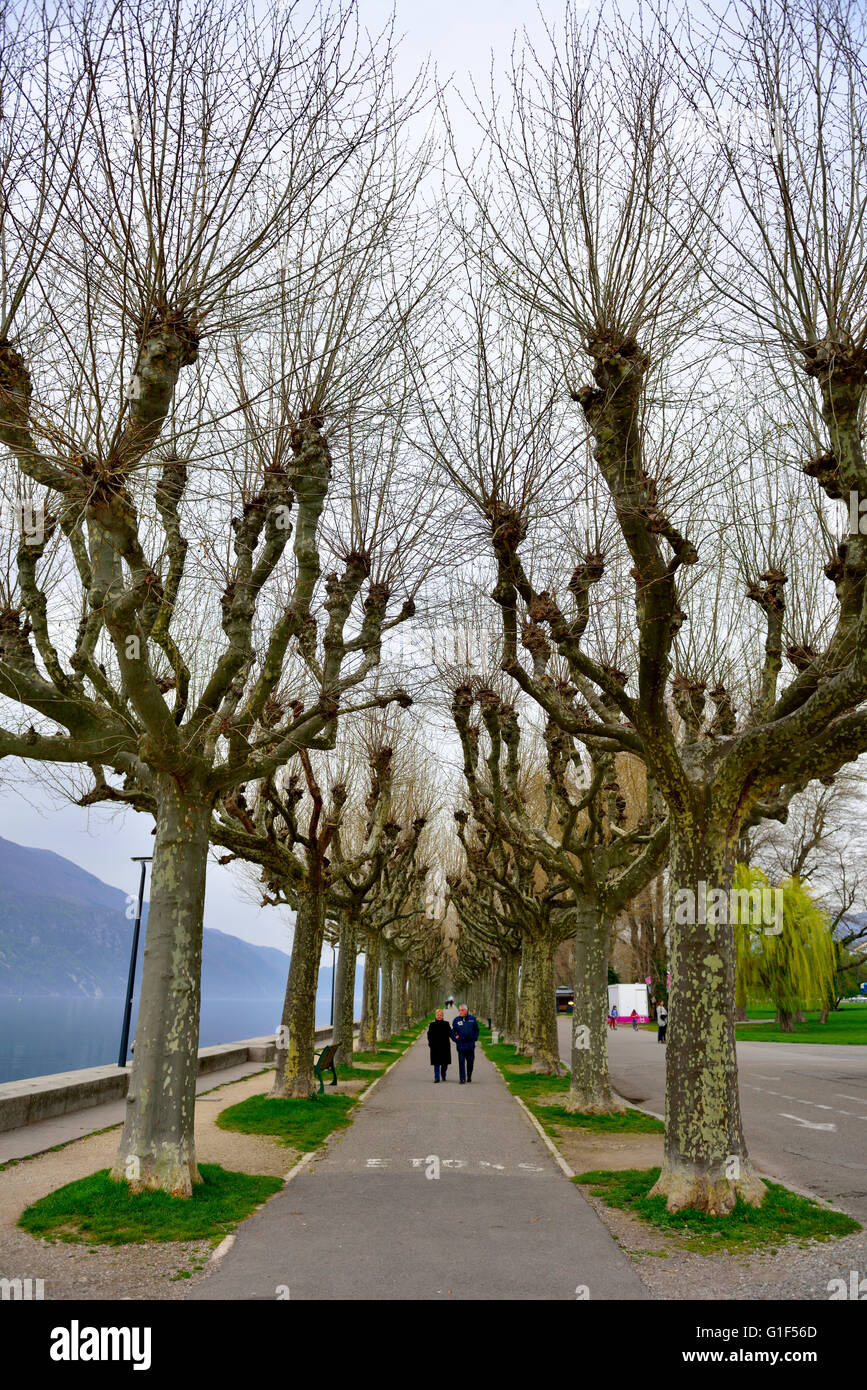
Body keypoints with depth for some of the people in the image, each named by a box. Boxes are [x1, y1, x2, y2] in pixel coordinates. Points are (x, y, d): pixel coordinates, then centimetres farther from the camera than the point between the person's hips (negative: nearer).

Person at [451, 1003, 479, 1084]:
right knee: (461, 1062, -5)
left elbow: (476, 1030, 13)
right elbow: (452, 1032, 7)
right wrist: (456, 1039, -5)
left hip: (470, 1045, 1)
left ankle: (469, 1076, 28)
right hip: (461, 1045, -1)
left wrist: (474, 1038, 4)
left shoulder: (472, 1019, 3)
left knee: (470, 1061, 10)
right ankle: (462, 1079, 0)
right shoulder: (456, 1020, 1)